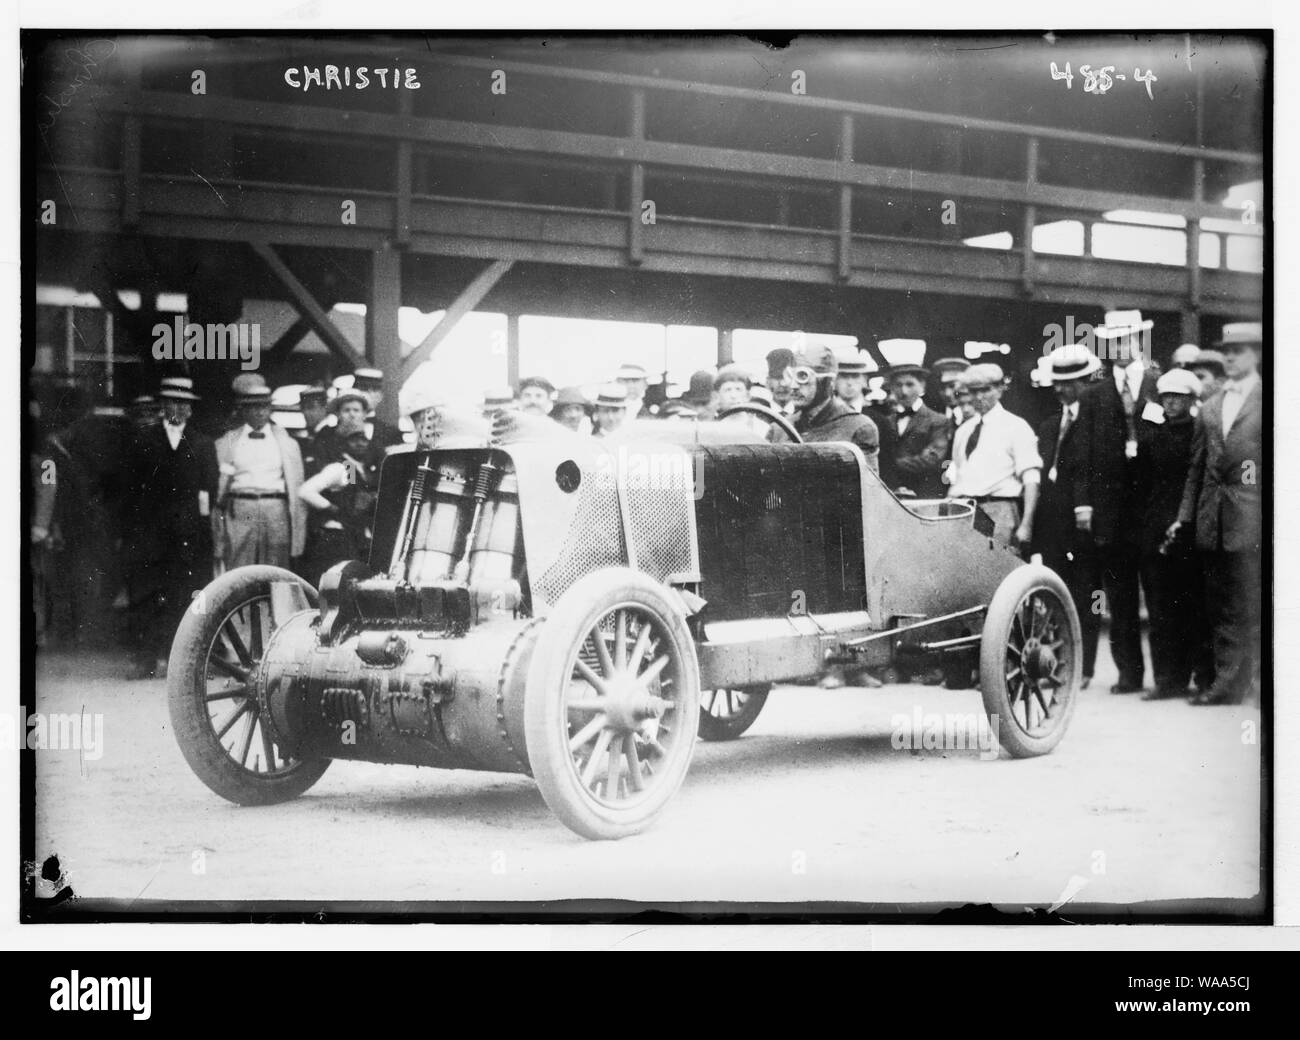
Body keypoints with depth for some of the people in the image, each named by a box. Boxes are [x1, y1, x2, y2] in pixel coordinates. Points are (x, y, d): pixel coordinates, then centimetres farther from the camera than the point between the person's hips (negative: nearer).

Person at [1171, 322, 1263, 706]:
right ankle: (1226, 681, 15)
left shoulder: (1265, 401, 0)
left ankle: (1236, 683, -2)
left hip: (1250, 519, -5)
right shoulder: (1210, 408, 16)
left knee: (1247, 607, -5)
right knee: (1220, 606, 8)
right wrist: (1185, 516, 11)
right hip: (1212, 521, 5)